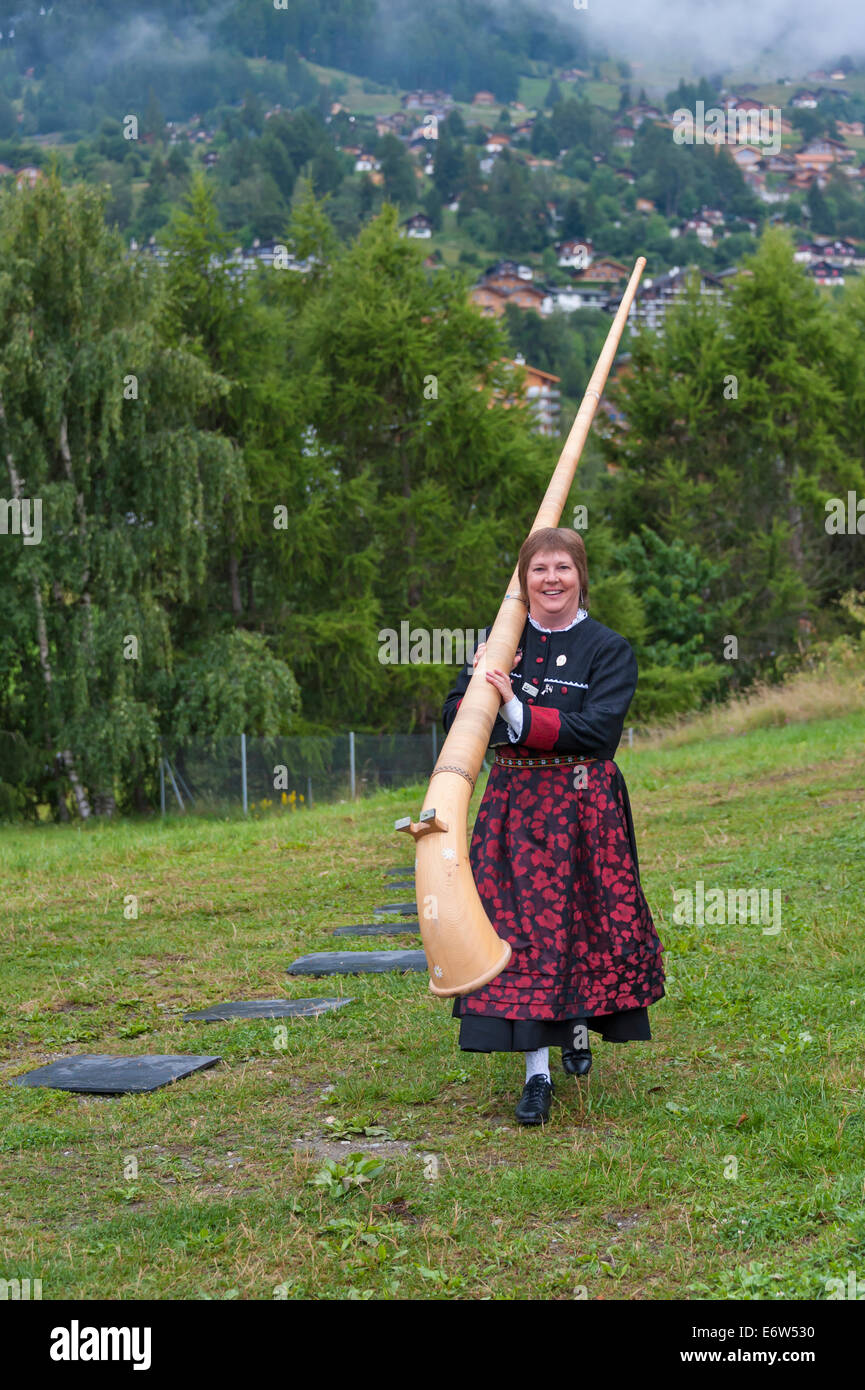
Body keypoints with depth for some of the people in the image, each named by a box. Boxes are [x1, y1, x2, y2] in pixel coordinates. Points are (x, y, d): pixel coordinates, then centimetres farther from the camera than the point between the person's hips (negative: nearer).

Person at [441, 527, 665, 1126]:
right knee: (523, 926, -3)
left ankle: (580, 1025, 35)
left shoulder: (609, 650, -3)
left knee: (587, 921, 6)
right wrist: (481, 685, -13)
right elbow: (455, 721, 6)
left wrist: (517, 710, -20)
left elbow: (597, 732, -16)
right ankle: (537, 1071, -1)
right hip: (514, 801, 2)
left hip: (585, 805, -2)